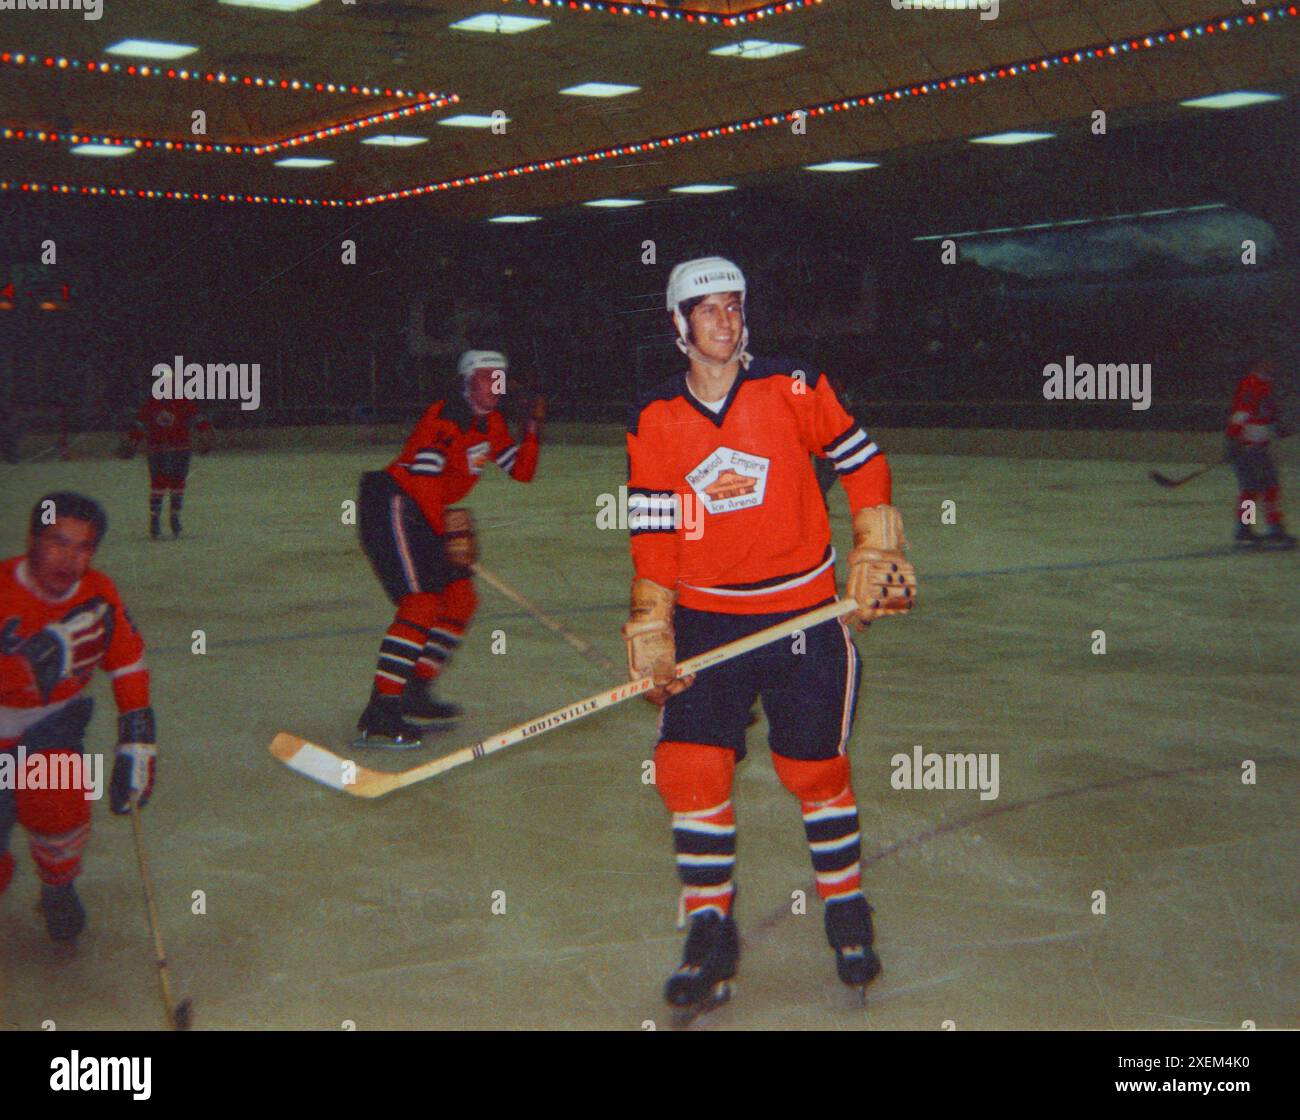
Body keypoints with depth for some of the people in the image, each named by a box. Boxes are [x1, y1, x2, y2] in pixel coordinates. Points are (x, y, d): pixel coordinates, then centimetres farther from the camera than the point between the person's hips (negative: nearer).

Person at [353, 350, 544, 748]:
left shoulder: (491, 424, 13)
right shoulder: (445, 418, -16)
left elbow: (521, 471, 16)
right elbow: (425, 478, -23)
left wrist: (532, 428, 2)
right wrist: (448, 535, -23)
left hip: (427, 516, 10)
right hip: (392, 505, -10)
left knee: (461, 599, 11)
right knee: (421, 603, -20)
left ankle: (416, 693, 20)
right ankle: (378, 716, -24)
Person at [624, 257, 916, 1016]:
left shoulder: (792, 389, -5)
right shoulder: (654, 419, 1)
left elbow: (864, 463, 3)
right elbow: (652, 529, 0)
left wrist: (876, 557, -1)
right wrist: (652, 629, -5)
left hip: (801, 611, -2)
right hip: (705, 617, 2)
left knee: (814, 766, 5)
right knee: (691, 766, -7)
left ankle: (847, 910, 27)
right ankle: (712, 932, 8)